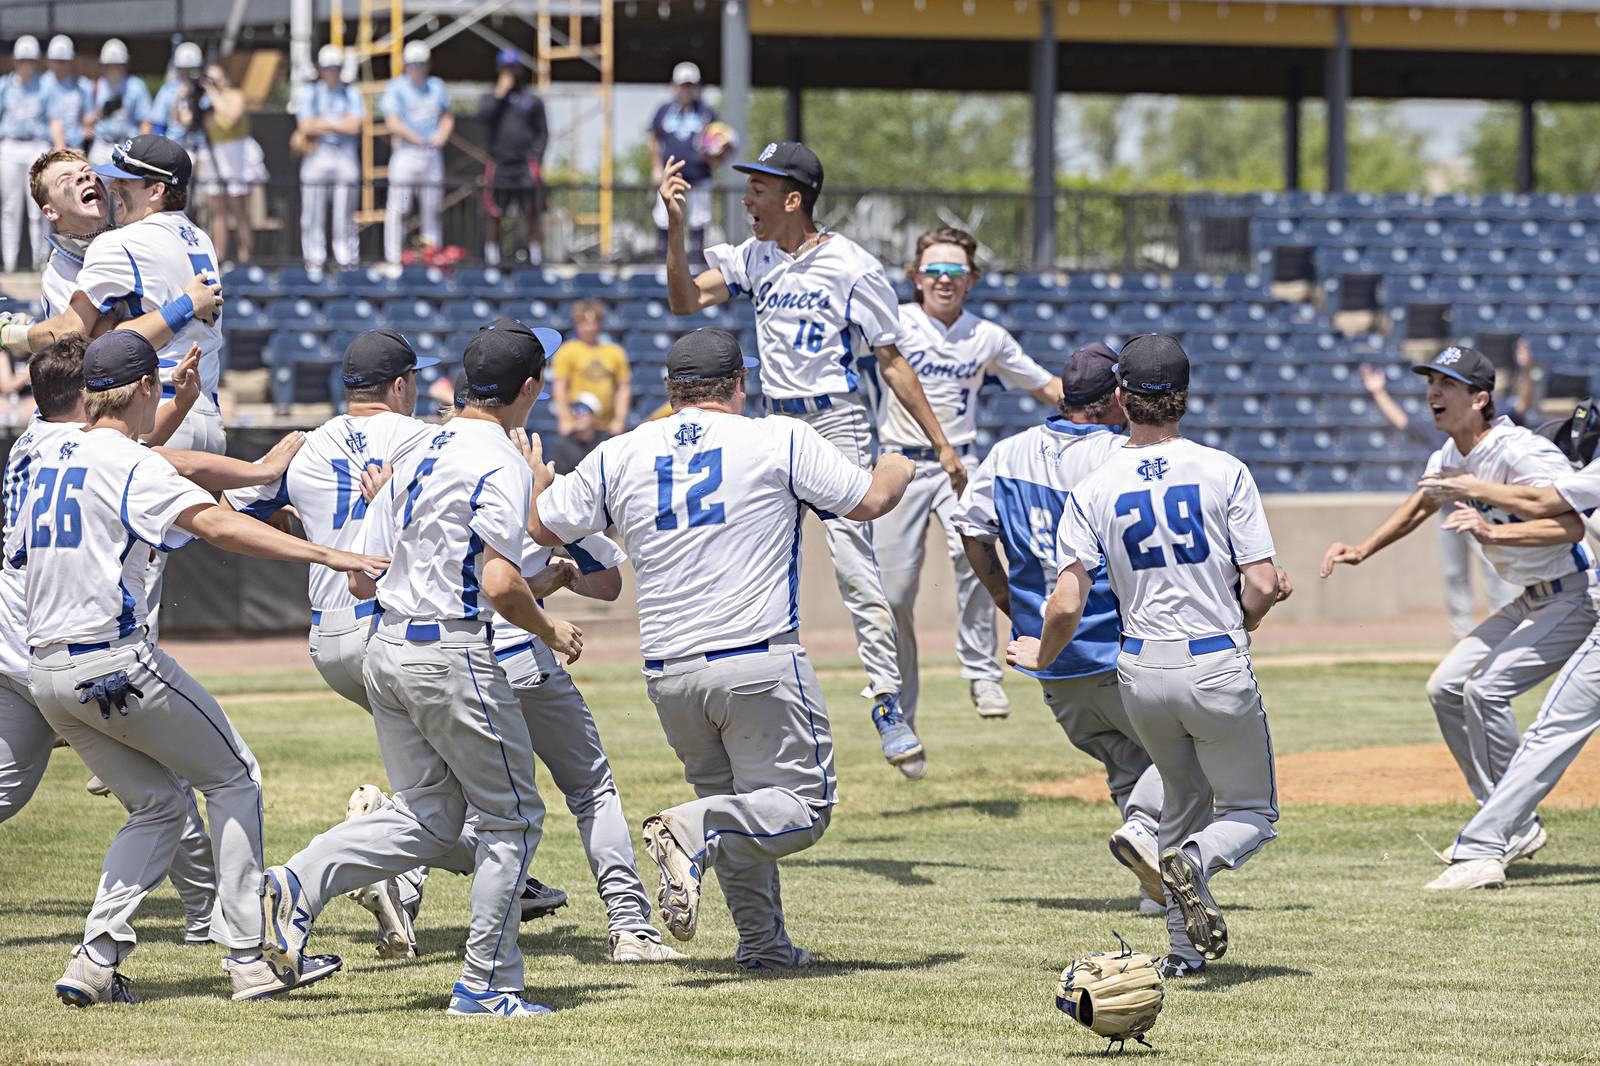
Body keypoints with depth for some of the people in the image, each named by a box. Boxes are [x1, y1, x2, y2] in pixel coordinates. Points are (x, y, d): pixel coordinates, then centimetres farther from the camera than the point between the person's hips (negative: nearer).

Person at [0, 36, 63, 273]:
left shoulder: (46, 85, 7)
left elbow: (54, 120, 4)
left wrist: (60, 153, -4)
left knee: (38, 206, -7)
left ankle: (41, 258, -1)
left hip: (38, 147, -1)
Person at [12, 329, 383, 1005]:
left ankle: (95, 960, 1)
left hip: (45, 669, 8)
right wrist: (326, 555, -31)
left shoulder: (48, 465, 15)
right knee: (233, 777, 6)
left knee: (158, 803, 16)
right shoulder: (131, 464, -10)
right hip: (115, 662, -8)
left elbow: (22, 554, 24)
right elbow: (215, 524, -24)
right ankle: (247, 956, 0)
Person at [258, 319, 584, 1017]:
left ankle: (299, 884, -8)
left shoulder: (417, 456, 15)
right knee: (513, 817, 5)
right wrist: (550, 632, -5)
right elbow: (500, 583, -22)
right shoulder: (501, 462, -11)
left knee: (427, 817, 13)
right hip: (454, 653, -8)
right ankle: (486, 985, 6)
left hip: (385, 648, 8)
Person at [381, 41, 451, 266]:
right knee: (397, 209, -8)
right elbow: (394, 123, -12)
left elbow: (447, 119, 21)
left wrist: (440, 137, 1)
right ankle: (393, 259, -8)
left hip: (432, 154, 5)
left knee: (431, 209, 7)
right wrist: (420, 140, -12)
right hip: (406, 153, -5)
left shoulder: (436, 87, 14)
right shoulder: (396, 88, -3)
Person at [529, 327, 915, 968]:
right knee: (800, 807, -1)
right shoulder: (780, 441, -1)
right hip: (759, 663, -5)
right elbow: (870, 502, 6)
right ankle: (695, 831, -26)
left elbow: (544, 526, 18)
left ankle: (763, 942, 14)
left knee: (733, 802, 21)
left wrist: (538, 476, 41)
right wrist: (896, 471, 29)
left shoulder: (619, 456, 7)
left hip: (667, 672, 5)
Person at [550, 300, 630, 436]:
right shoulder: (567, 352, 1)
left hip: (608, 427, 3)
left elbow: (623, 389, 11)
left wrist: (619, 420, 2)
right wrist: (565, 420, -11)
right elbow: (559, 388, -3)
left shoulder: (615, 352, 9)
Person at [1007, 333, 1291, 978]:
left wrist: (1042, 656, 11)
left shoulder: (1093, 490, -2)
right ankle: (1196, 858, -20)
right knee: (1252, 812, 13)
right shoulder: (1225, 472, -6)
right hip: (1219, 667, -3)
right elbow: (1261, 586, -9)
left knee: (1184, 800, 24)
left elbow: (1067, 604, -10)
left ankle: (1184, 950, 14)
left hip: (1141, 674, 3)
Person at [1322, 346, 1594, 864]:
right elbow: (1420, 505, 23)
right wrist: (1362, 551, 14)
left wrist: (1493, 532, -45)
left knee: (1485, 688, -21)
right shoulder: (1453, 455, 3)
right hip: (1532, 601, 10)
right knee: (1446, 688, 7)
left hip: (1579, 596, -10)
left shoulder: (1520, 453, -26)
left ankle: (1515, 828, -10)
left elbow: (1571, 526, -36)